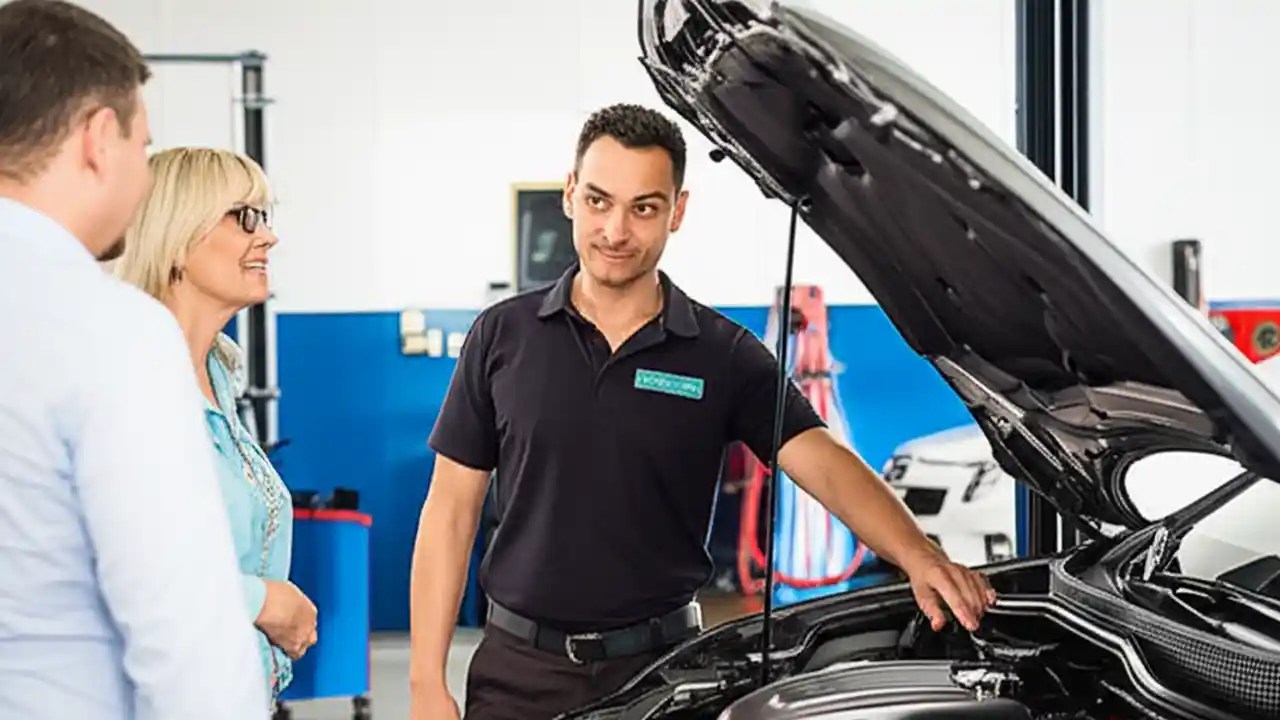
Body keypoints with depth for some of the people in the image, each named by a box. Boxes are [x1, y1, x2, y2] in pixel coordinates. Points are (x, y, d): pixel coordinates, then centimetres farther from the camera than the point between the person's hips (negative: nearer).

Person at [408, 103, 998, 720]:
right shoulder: (503, 336, 0)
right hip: (520, 667, 0)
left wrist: (919, 558, -32)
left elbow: (826, 464, -13)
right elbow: (450, 510, 1)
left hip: (661, 664, 0)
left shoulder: (724, 356, -1)